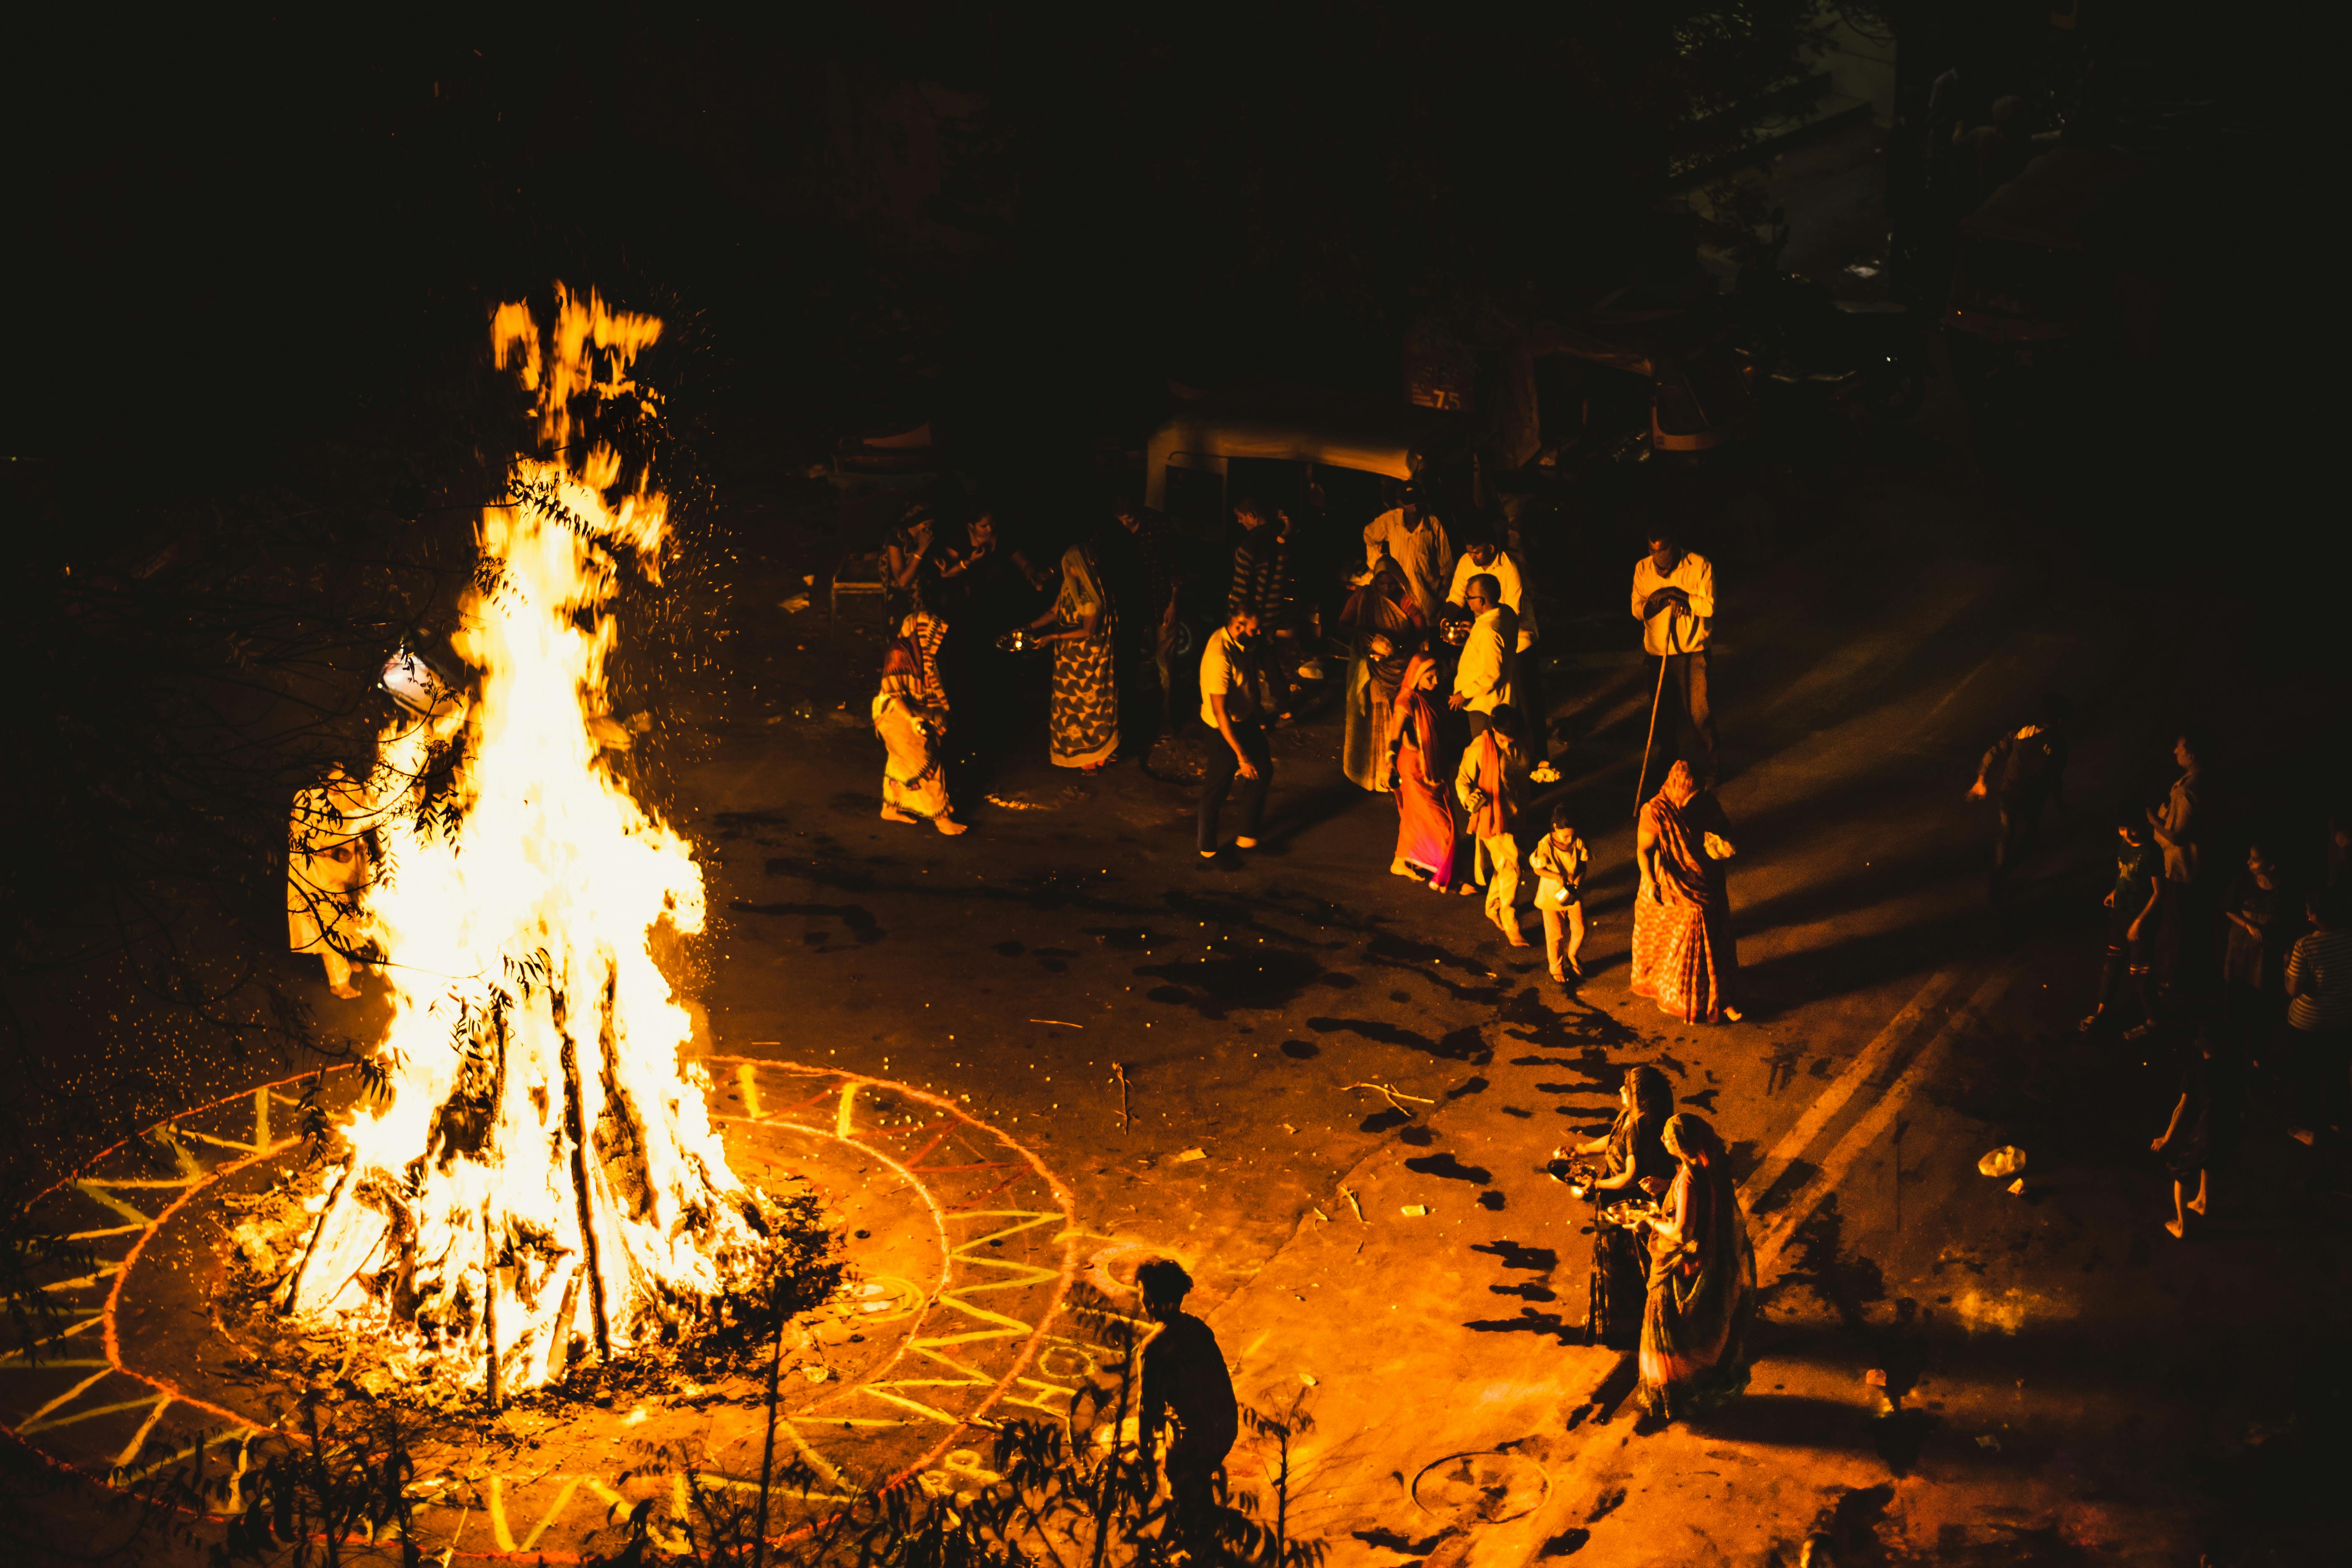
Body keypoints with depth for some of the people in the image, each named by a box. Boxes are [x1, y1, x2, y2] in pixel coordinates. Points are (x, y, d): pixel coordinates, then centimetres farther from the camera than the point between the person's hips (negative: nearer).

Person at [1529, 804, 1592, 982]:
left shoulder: (1578, 842, -15)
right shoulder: (1546, 845, -23)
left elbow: (1584, 863, -3)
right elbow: (1537, 868, -18)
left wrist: (1577, 878, -20)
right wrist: (1557, 877, -31)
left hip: (1573, 893, 2)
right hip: (1551, 894, -2)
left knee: (1579, 930, 6)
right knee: (1554, 934, 10)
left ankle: (1571, 957, 35)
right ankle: (1556, 966, 32)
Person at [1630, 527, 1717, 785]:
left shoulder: (1699, 565, -8)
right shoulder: (1643, 568, 1)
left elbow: (1708, 606, -12)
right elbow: (1638, 610, -2)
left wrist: (1679, 595, -21)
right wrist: (1658, 599, -20)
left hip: (1691, 652, -4)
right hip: (1656, 652, 4)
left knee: (1699, 715, -4)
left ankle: (1708, 772, 9)